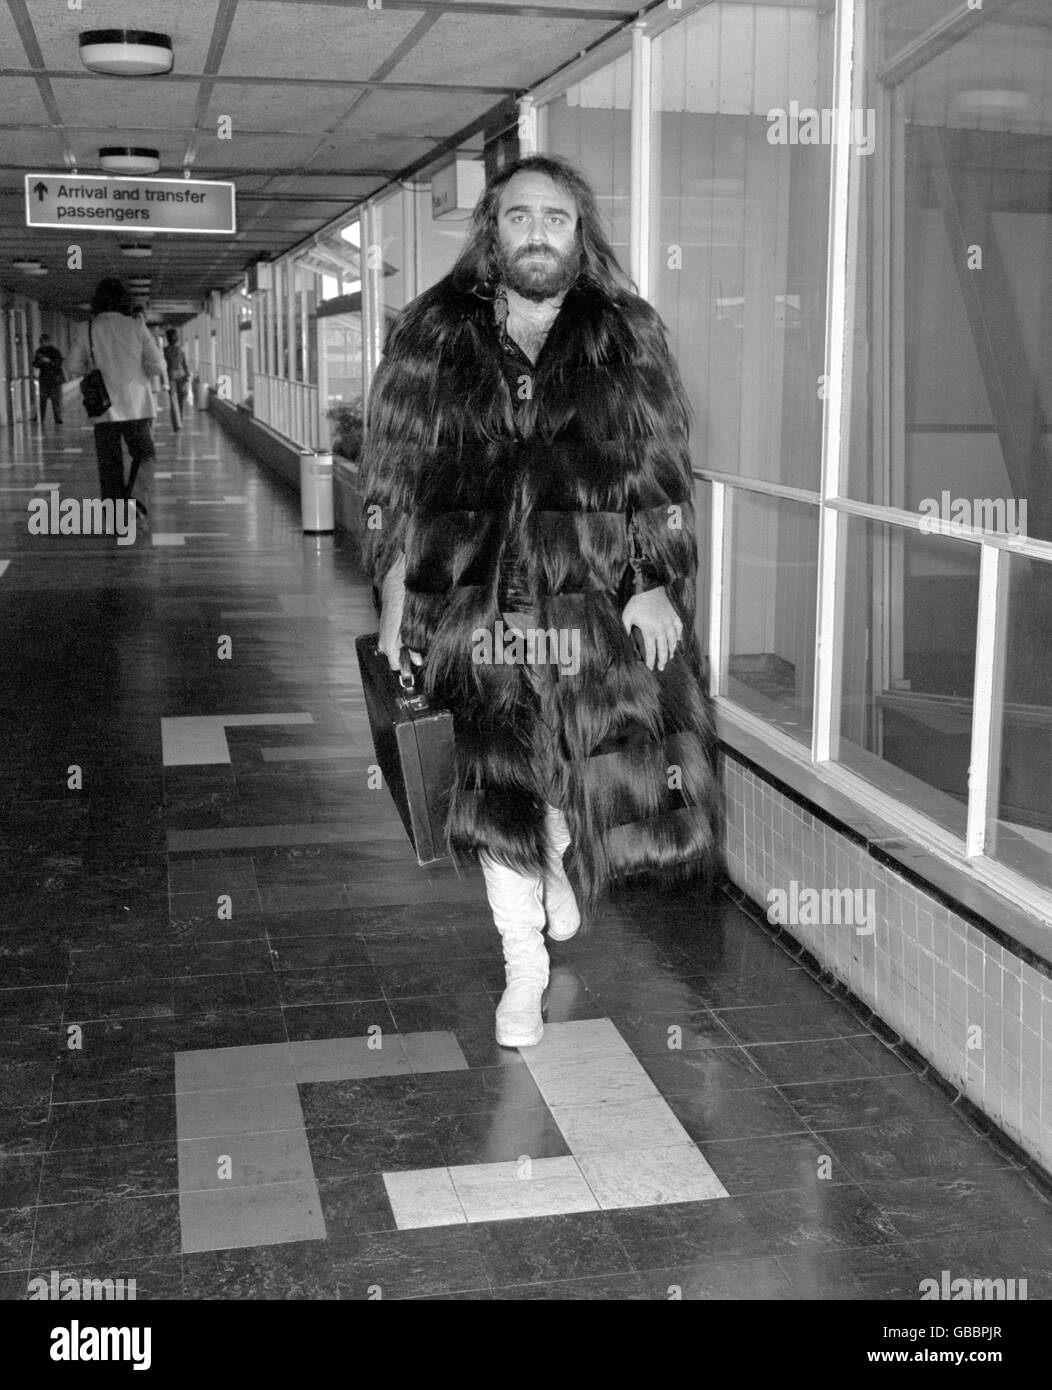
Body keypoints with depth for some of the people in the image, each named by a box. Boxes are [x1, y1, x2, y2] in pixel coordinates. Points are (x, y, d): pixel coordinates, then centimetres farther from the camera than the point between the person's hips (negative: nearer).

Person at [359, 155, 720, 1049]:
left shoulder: (628, 337, 5)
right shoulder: (434, 335, 5)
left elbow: (661, 474, 4)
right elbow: (394, 474, 5)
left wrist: (656, 586, -5)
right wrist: (394, 593, 1)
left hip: (596, 597, 1)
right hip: (474, 599, 0)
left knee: (589, 765, 1)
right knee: (499, 781, 3)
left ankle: (560, 856, 39)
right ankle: (524, 969, 19)